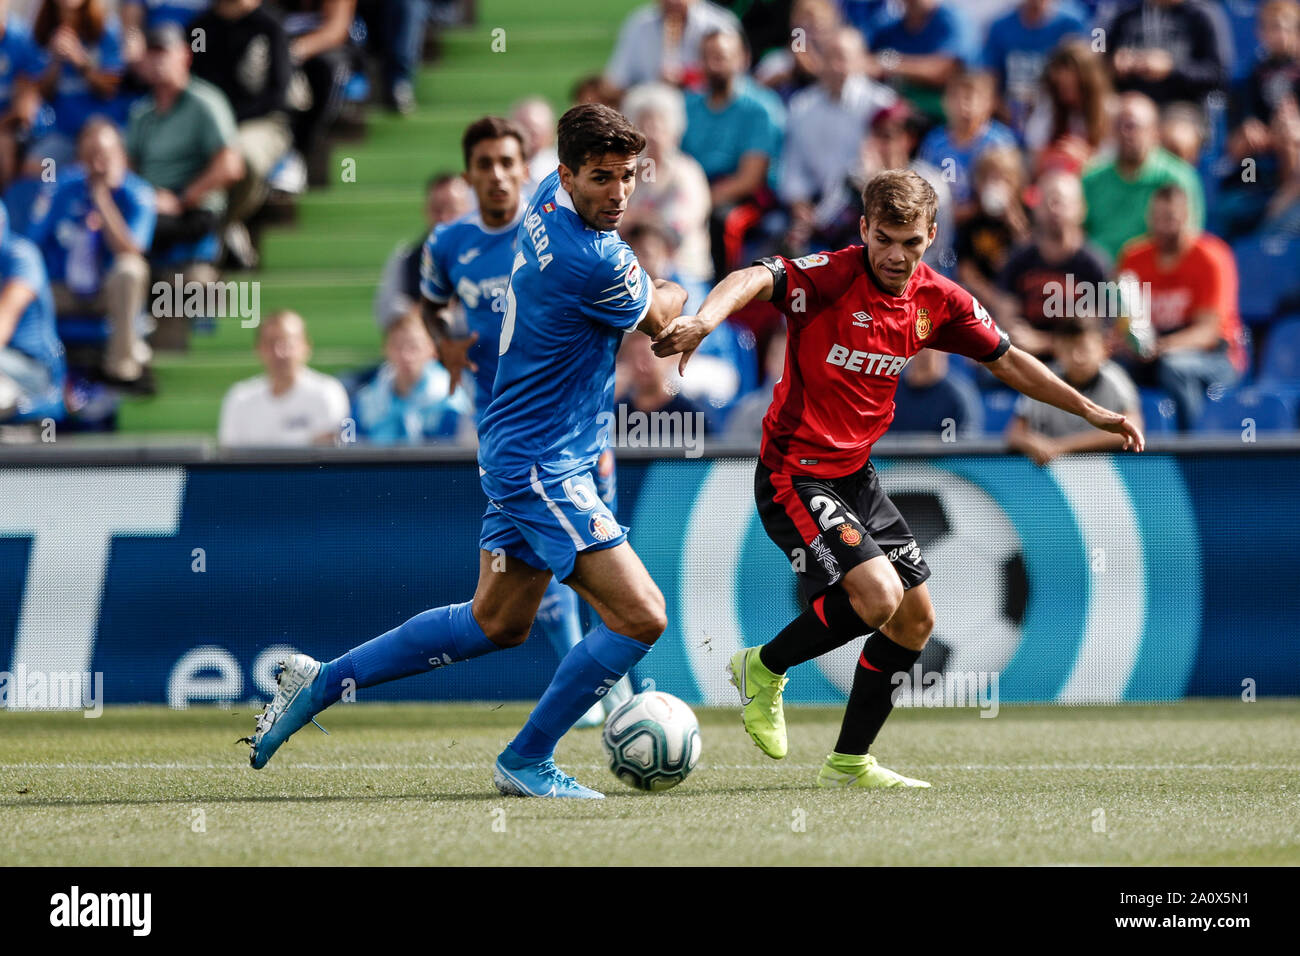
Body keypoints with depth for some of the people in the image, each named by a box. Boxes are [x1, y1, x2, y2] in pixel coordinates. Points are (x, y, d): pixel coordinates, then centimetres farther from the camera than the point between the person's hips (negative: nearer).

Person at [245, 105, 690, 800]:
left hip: (517, 450, 10)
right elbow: (658, 320, -3)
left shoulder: (551, 198, 1)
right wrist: (675, 293, 19)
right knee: (639, 616, -12)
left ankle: (323, 682, 27)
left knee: (497, 622, 22)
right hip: (543, 464, -10)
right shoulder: (594, 264, -26)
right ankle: (526, 763, 0)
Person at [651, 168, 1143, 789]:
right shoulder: (831, 276, -20)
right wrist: (702, 321, -59)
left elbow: (1007, 361, 14)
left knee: (916, 620, 9)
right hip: (795, 475, -8)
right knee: (877, 596, -23)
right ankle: (764, 669, 2)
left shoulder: (937, 300, 0)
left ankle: (849, 761, 22)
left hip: (856, 475, 8)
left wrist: (1092, 412, 13)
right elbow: (753, 280, -38)